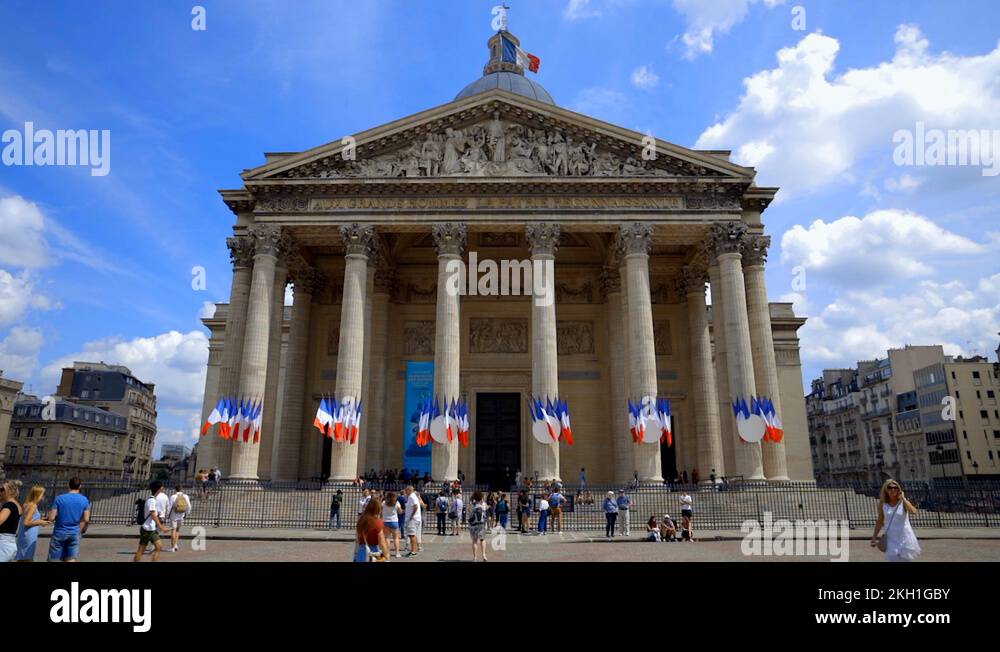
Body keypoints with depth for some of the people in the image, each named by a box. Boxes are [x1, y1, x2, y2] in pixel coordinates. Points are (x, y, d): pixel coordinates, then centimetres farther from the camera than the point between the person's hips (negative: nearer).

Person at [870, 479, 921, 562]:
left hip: (904, 537, -1)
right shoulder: (883, 503, -1)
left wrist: (903, 498, -22)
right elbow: (880, 521, 8)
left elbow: (913, 511, -30)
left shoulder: (903, 502, -7)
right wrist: (874, 536, 7)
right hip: (891, 538, 1)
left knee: (906, 559, 10)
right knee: (893, 559, -4)